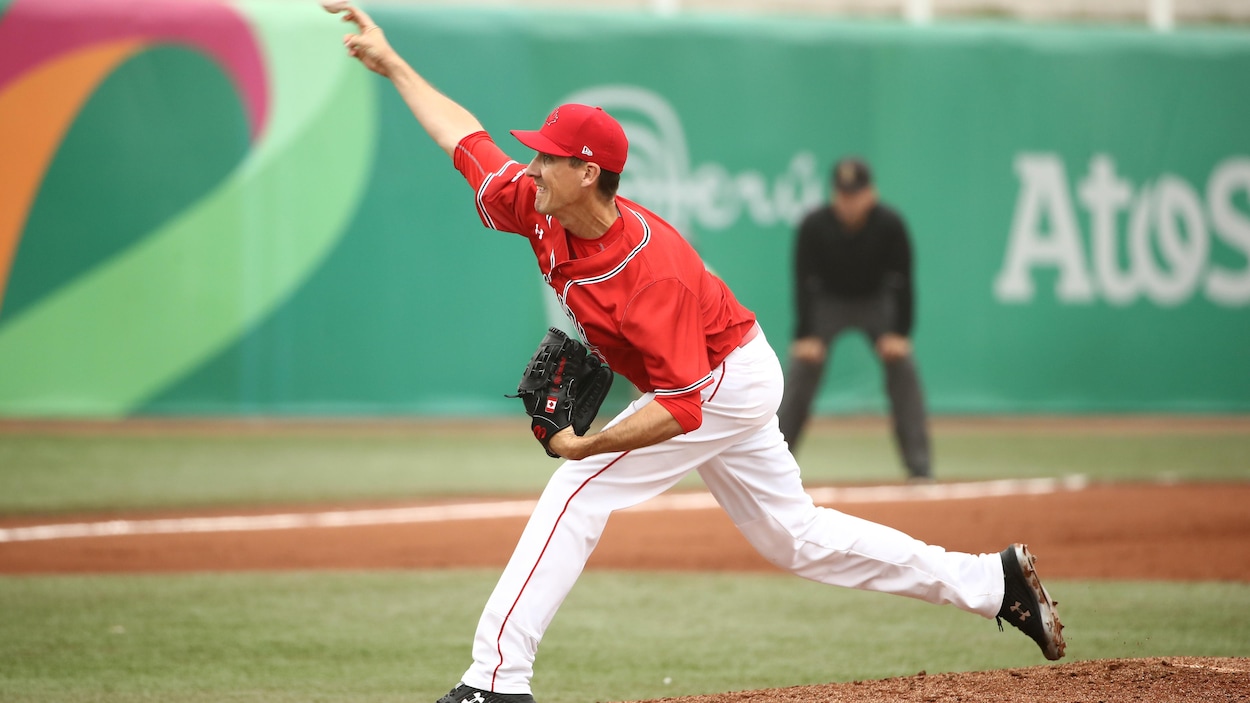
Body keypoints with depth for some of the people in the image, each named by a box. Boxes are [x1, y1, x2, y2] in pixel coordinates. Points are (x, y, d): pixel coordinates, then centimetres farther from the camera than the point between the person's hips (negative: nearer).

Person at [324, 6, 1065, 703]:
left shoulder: (651, 273, -35)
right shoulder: (543, 211, -12)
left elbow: (681, 408, -36)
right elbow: (469, 141, 2)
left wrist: (589, 444, -42)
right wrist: (392, 64, 2)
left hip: (727, 384, -9)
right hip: (728, 383, 9)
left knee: (578, 492, -17)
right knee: (795, 535, 17)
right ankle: (995, 582, 22)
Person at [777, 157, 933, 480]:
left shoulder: (889, 224, -26)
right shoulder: (814, 226, -26)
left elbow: (902, 279, -19)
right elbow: (804, 282, -20)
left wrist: (899, 332, -23)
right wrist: (806, 335, -24)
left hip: (877, 301, 0)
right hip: (828, 303, 0)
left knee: (902, 367, -14)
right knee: (801, 371, -13)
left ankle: (920, 466, -9)